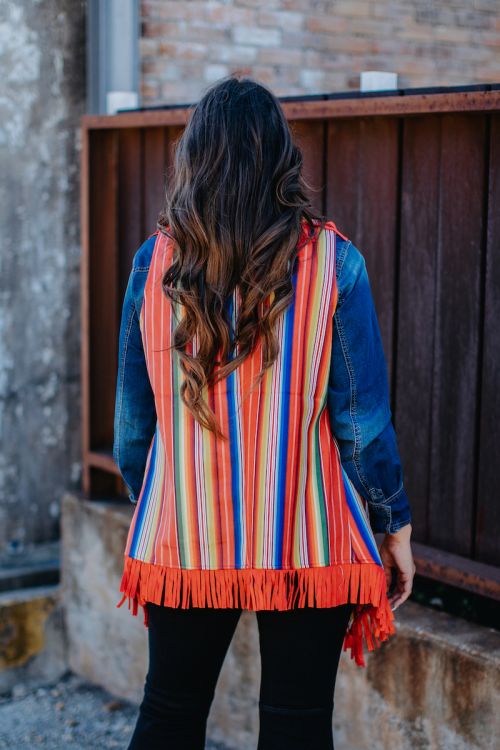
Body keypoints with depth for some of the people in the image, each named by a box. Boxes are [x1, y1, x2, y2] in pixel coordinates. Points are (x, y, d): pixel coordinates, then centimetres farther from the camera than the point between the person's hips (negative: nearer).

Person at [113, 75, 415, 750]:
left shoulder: (156, 261, -3)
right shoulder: (332, 261, -9)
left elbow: (134, 413, 3)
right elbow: (362, 417, -8)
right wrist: (395, 523, 3)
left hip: (185, 541, 2)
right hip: (309, 542, -2)